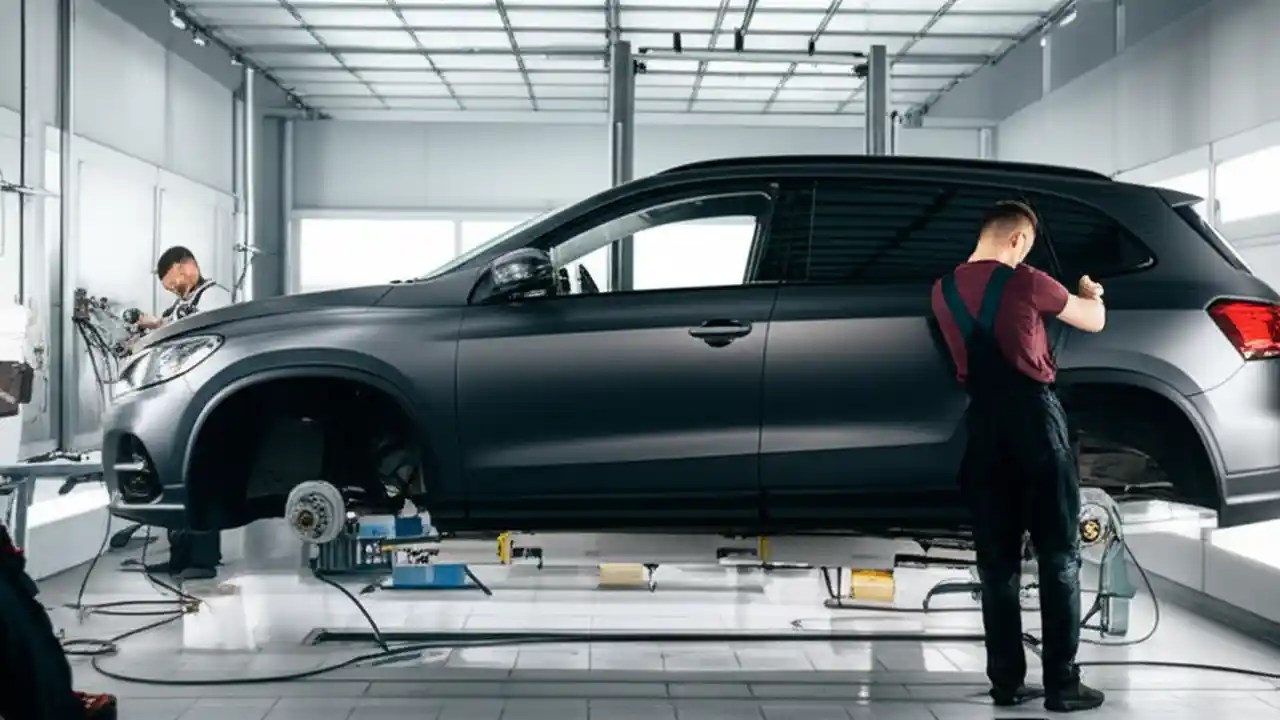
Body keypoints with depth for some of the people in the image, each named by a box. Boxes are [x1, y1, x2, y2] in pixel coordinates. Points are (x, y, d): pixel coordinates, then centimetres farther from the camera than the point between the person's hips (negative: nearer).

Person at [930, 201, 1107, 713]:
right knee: (1058, 555, 1)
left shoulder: (943, 291, 6)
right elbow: (1094, 321, 5)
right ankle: (1062, 683, 0)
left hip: (983, 425, 5)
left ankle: (1006, 680, 9)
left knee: (997, 558, 8)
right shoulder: (1025, 283, -8)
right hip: (1033, 417, -5)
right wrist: (1090, 294, 28)